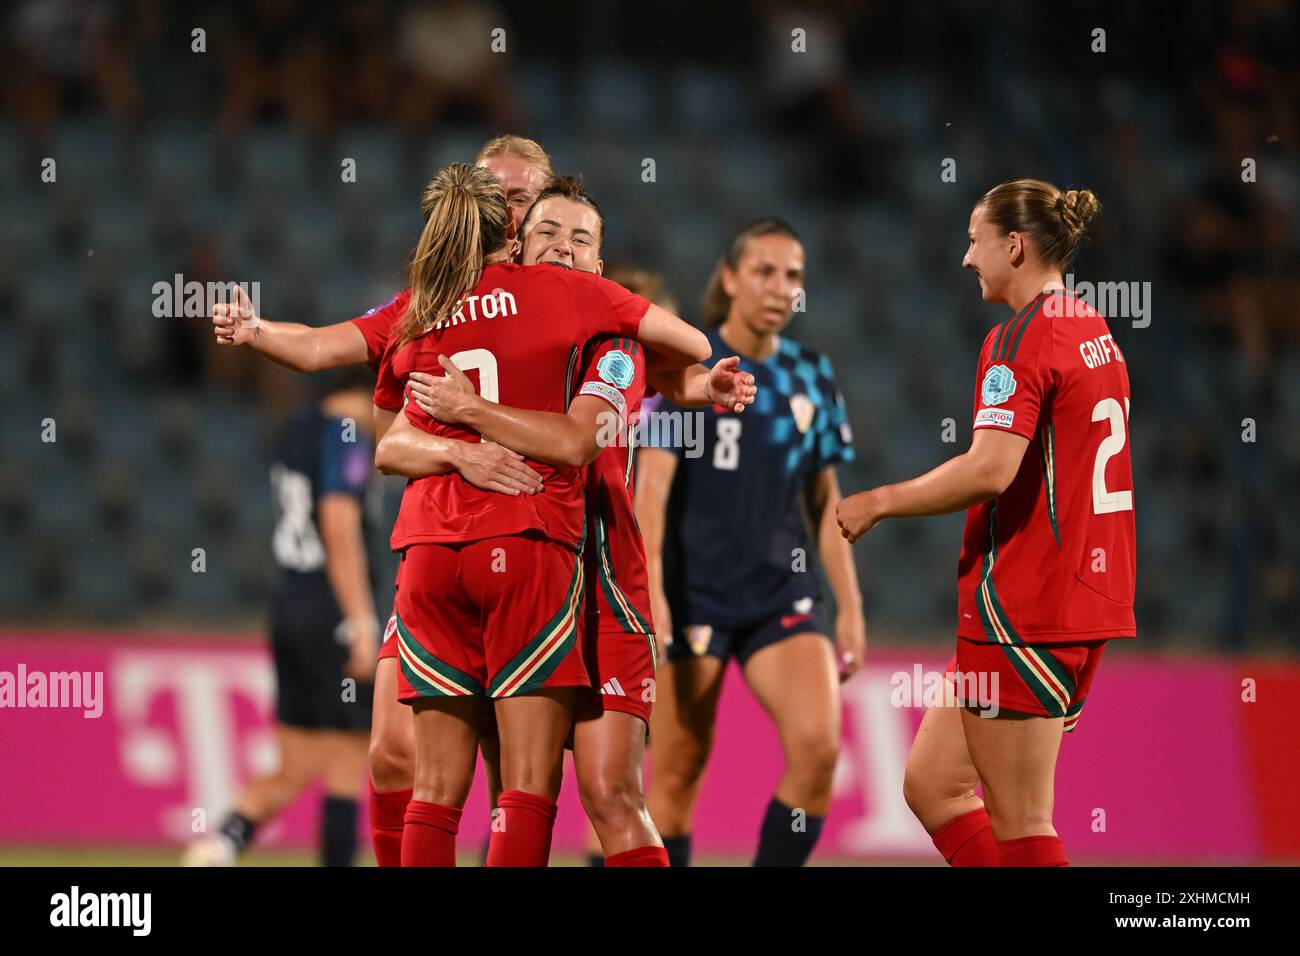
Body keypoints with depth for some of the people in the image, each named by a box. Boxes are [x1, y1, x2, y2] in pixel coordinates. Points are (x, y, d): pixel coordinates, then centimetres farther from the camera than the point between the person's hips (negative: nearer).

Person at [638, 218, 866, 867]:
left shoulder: (812, 376, 10)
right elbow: (653, 481, -10)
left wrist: (850, 607, 11)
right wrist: (649, 588, -21)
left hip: (782, 594, 4)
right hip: (695, 591, -3)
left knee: (818, 744, -16)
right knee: (678, 772, -3)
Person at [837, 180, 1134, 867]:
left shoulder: (1020, 339, -13)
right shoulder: (1092, 330, 15)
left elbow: (990, 470, -24)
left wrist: (877, 503, -13)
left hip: (1021, 606, -9)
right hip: (1083, 598, 9)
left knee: (1020, 826, -4)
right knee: (931, 783, 14)